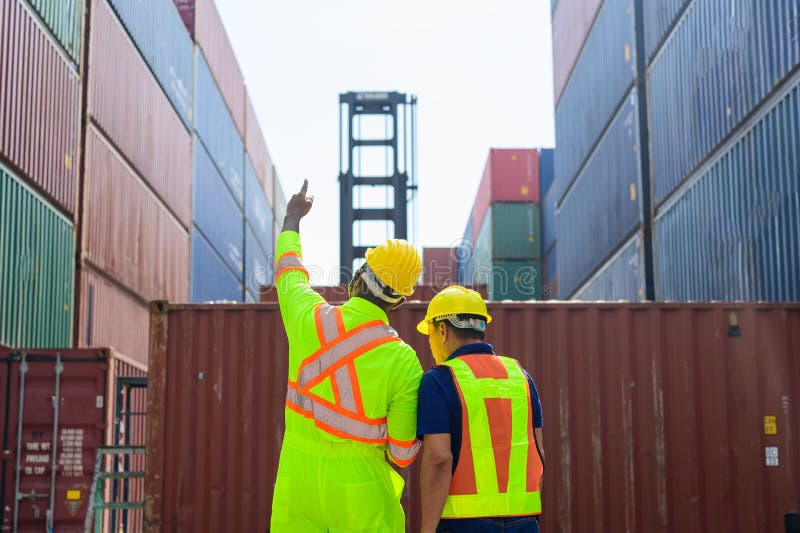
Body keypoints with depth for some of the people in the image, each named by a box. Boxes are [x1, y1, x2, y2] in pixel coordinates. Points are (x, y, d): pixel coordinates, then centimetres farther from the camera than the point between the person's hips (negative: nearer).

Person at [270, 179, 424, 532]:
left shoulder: (309, 318, -7)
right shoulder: (403, 361, -13)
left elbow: (289, 268, 18)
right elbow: (403, 453, -7)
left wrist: (293, 218, 37)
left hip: (298, 481, 3)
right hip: (362, 494, -3)